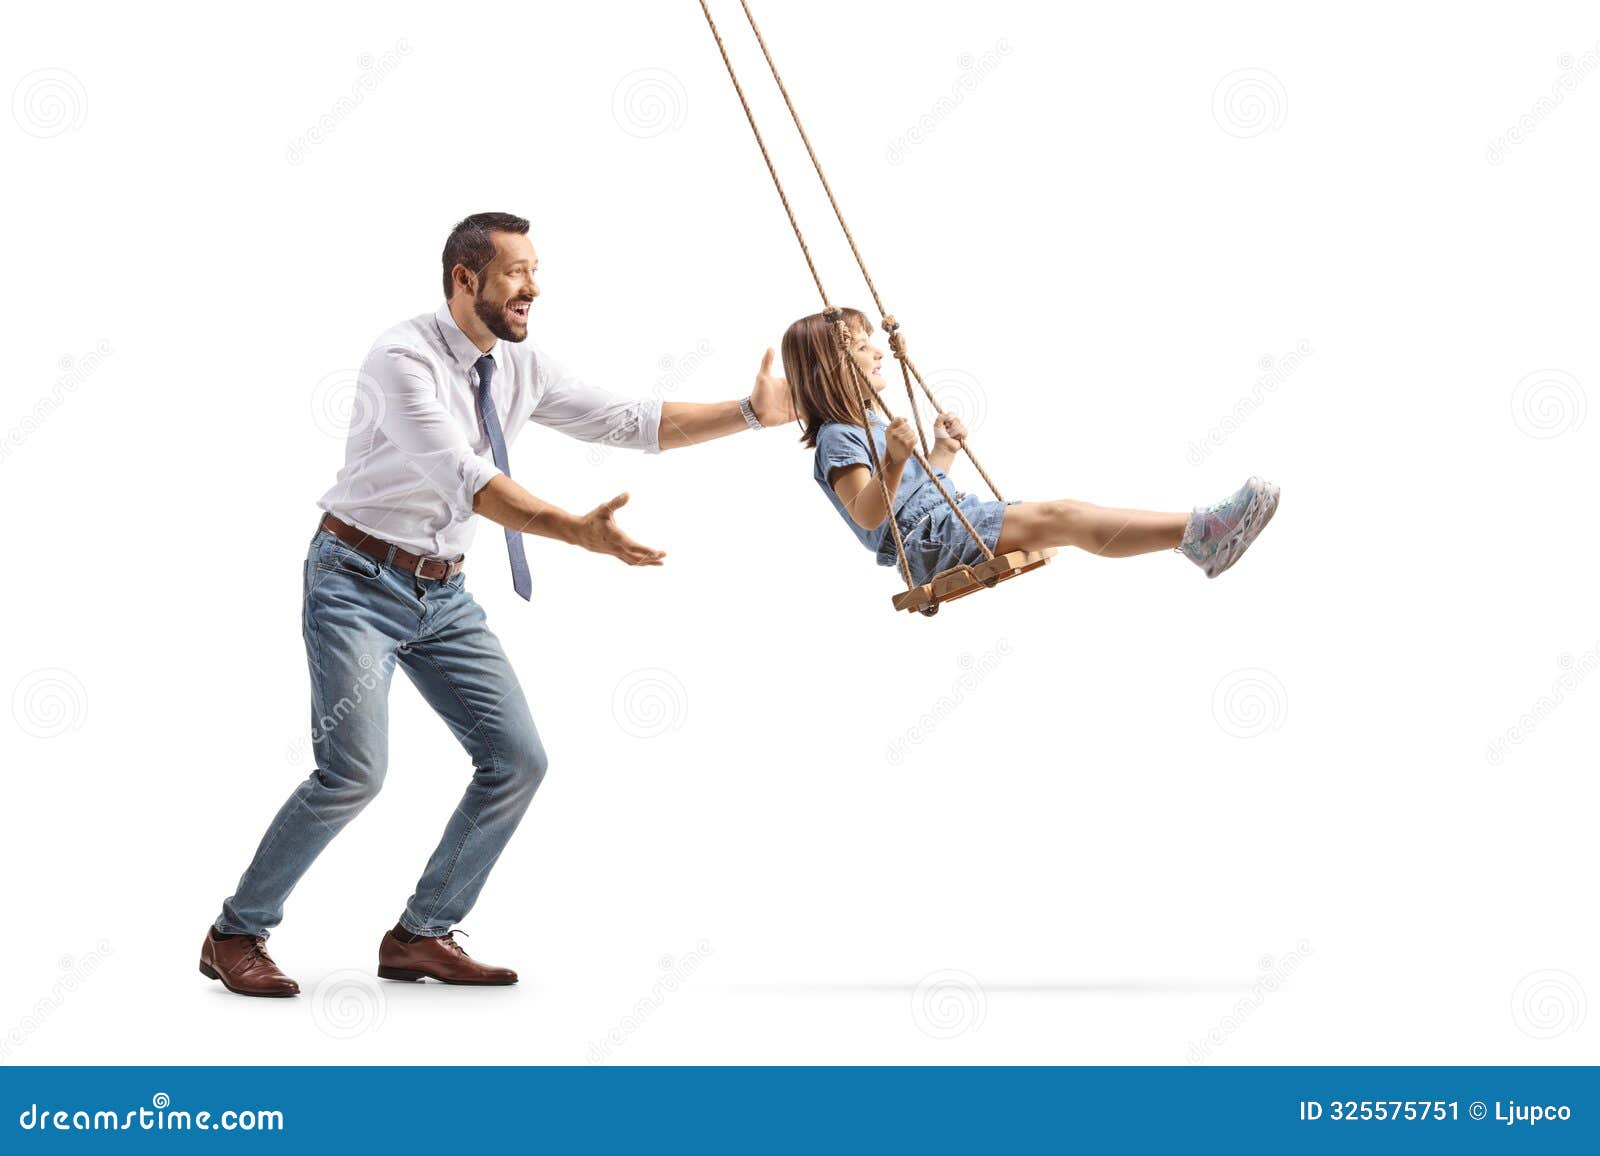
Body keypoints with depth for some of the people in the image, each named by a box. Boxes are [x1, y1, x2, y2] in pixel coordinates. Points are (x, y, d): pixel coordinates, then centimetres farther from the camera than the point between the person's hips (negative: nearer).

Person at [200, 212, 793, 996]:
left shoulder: (521, 366, 2)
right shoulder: (403, 359, -20)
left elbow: (631, 423, 5)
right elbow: (464, 478, -32)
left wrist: (753, 412, -3)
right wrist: (578, 531, -42)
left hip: (442, 594, 8)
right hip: (360, 582, -7)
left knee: (517, 759, 0)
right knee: (354, 772, -17)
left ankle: (421, 937, 12)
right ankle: (235, 934, 3)